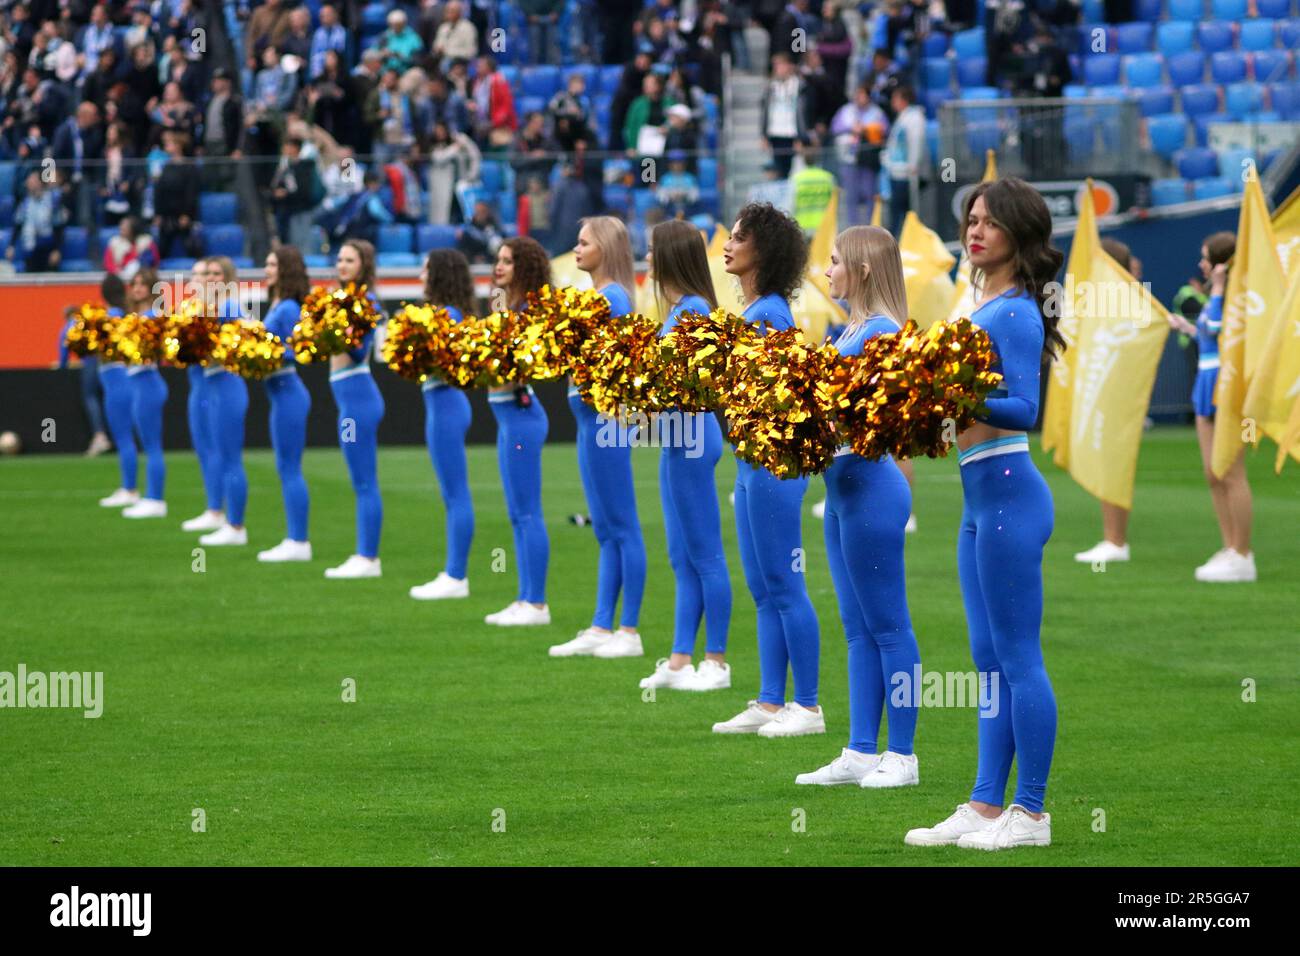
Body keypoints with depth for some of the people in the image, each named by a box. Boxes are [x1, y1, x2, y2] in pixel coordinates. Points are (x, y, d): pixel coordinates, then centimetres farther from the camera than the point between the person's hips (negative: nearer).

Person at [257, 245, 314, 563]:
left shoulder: (288, 309, -14)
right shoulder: (277, 306, 13)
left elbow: (291, 354, -17)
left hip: (288, 391, -10)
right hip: (280, 393, 10)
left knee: (290, 469, -6)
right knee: (286, 470, 12)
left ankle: (299, 542, -4)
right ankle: (294, 539, 16)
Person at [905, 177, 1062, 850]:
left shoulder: (1015, 312, -13)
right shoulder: (982, 305, 15)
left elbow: (1024, 408, -21)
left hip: (1009, 491, -10)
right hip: (979, 497, 10)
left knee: (1018, 656, -5)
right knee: (990, 661, 12)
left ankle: (1030, 814, 0)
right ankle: (985, 806, 17)